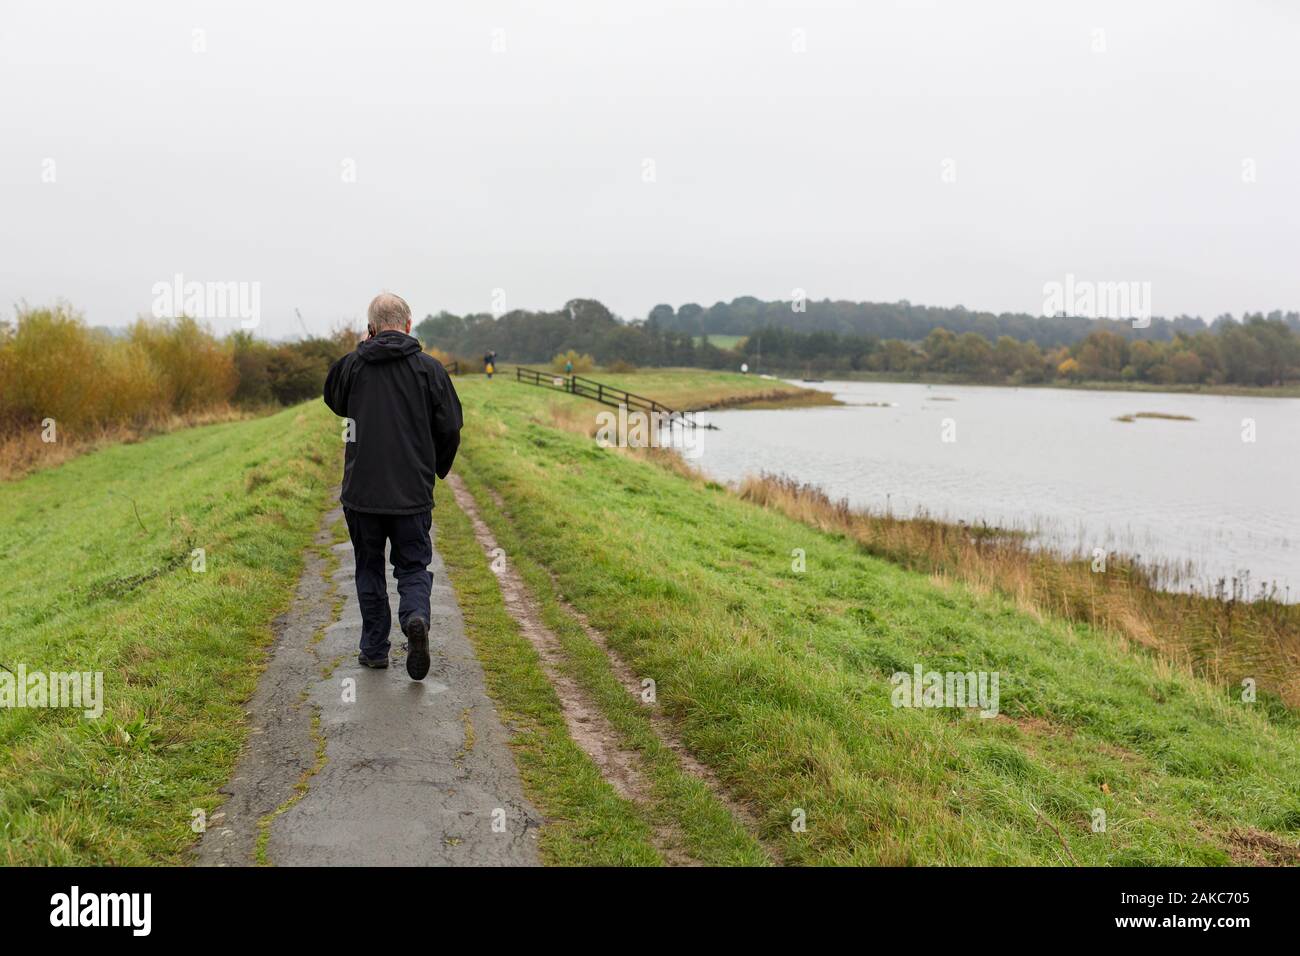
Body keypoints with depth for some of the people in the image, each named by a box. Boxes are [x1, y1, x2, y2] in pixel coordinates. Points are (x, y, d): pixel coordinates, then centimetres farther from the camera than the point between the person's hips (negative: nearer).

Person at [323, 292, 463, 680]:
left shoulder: (351, 365, -3)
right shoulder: (429, 368, -4)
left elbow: (334, 401, 19)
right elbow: (450, 427, -1)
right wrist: (438, 469, 17)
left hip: (362, 491, 1)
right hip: (413, 492, 0)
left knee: (370, 568, 15)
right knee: (413, 567, 10)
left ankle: (374, 648, 17)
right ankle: (416, 617, -18)